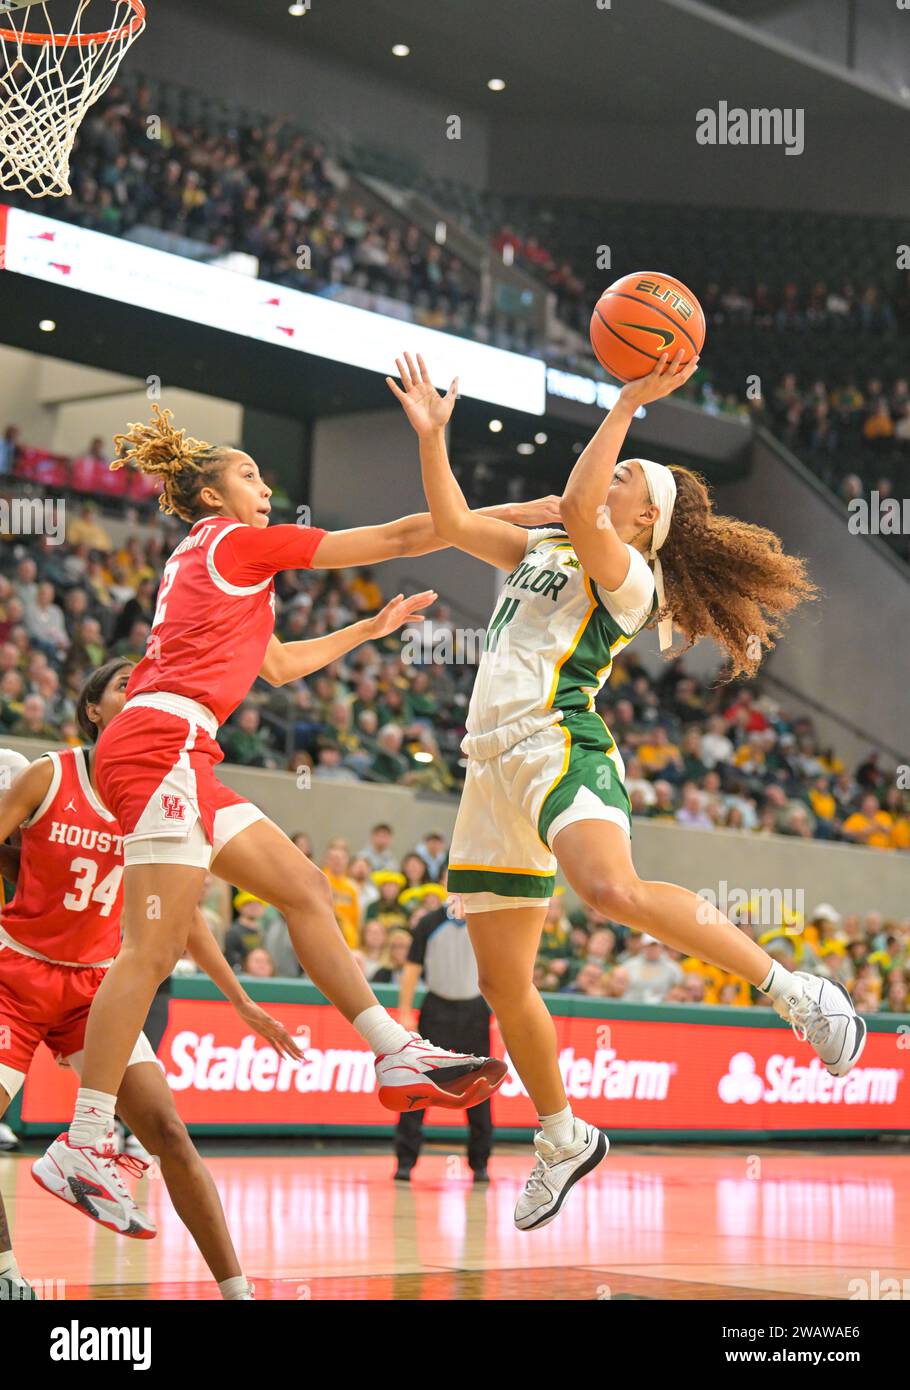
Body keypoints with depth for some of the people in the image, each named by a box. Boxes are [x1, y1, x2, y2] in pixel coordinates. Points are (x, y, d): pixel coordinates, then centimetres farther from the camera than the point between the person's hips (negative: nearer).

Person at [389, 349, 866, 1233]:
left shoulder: (628, 577, -1)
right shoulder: (539, 549, 23)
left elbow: (578, 509, -19)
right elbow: (451, 523, 28)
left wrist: (627, 406, -17)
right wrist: (432, 434, 21)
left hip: (558, 745, -8)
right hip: (495, 764, 8)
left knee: (615, 892, -38)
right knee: (501, 982, 8)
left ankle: (793, 991, -26)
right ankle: (563, 1138, 25)